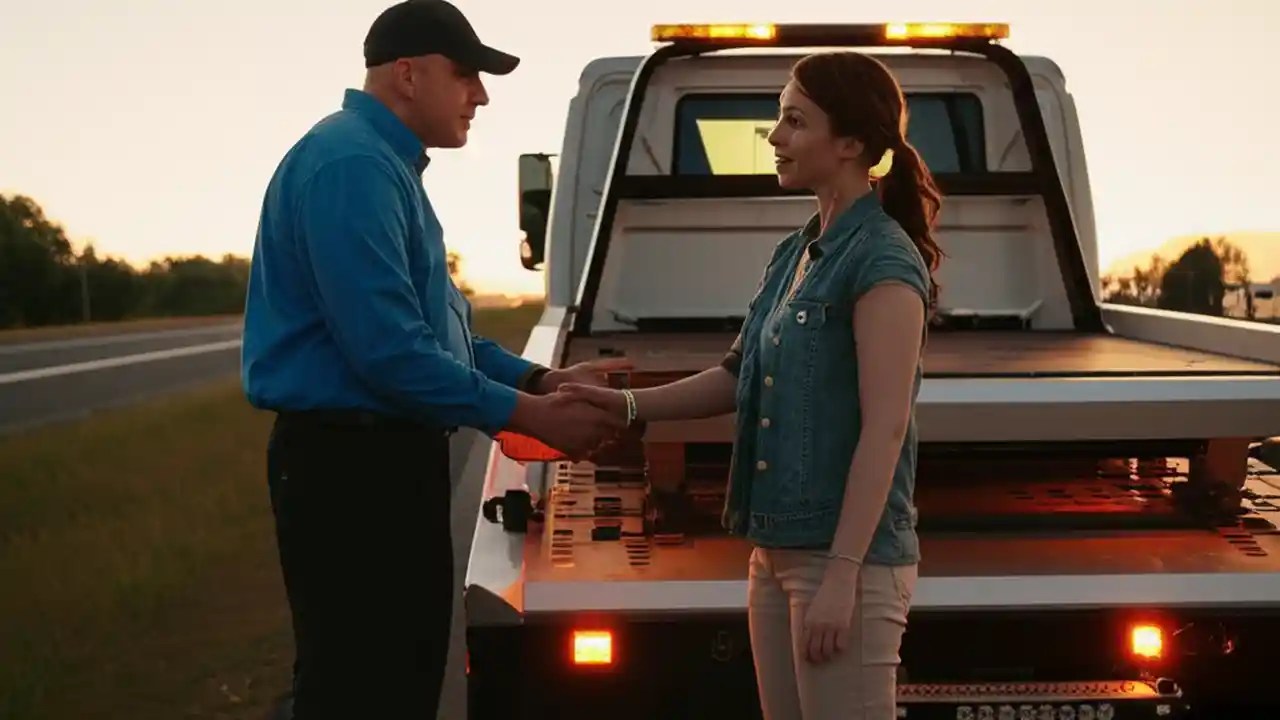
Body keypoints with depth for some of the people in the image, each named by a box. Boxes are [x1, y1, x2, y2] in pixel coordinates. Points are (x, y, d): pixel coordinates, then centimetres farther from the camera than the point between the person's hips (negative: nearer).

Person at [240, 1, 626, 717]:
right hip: (352, 465, -11)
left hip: (391, 455, 11)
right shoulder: (351, 164, -17)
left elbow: (437, 329, 20)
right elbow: (388, 349, -25)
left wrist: (542, 380, 8)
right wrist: (529, 415, -18)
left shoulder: (386, 164, 16)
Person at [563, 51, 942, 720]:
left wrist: (843, 575, -22)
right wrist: (630, 404, 5)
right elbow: (738, 379, 18)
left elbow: (885, 428, -18)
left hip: (845, 554, -8)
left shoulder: (882, 260, -13)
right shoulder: (795, 252, 12)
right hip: (777, 547, 8)